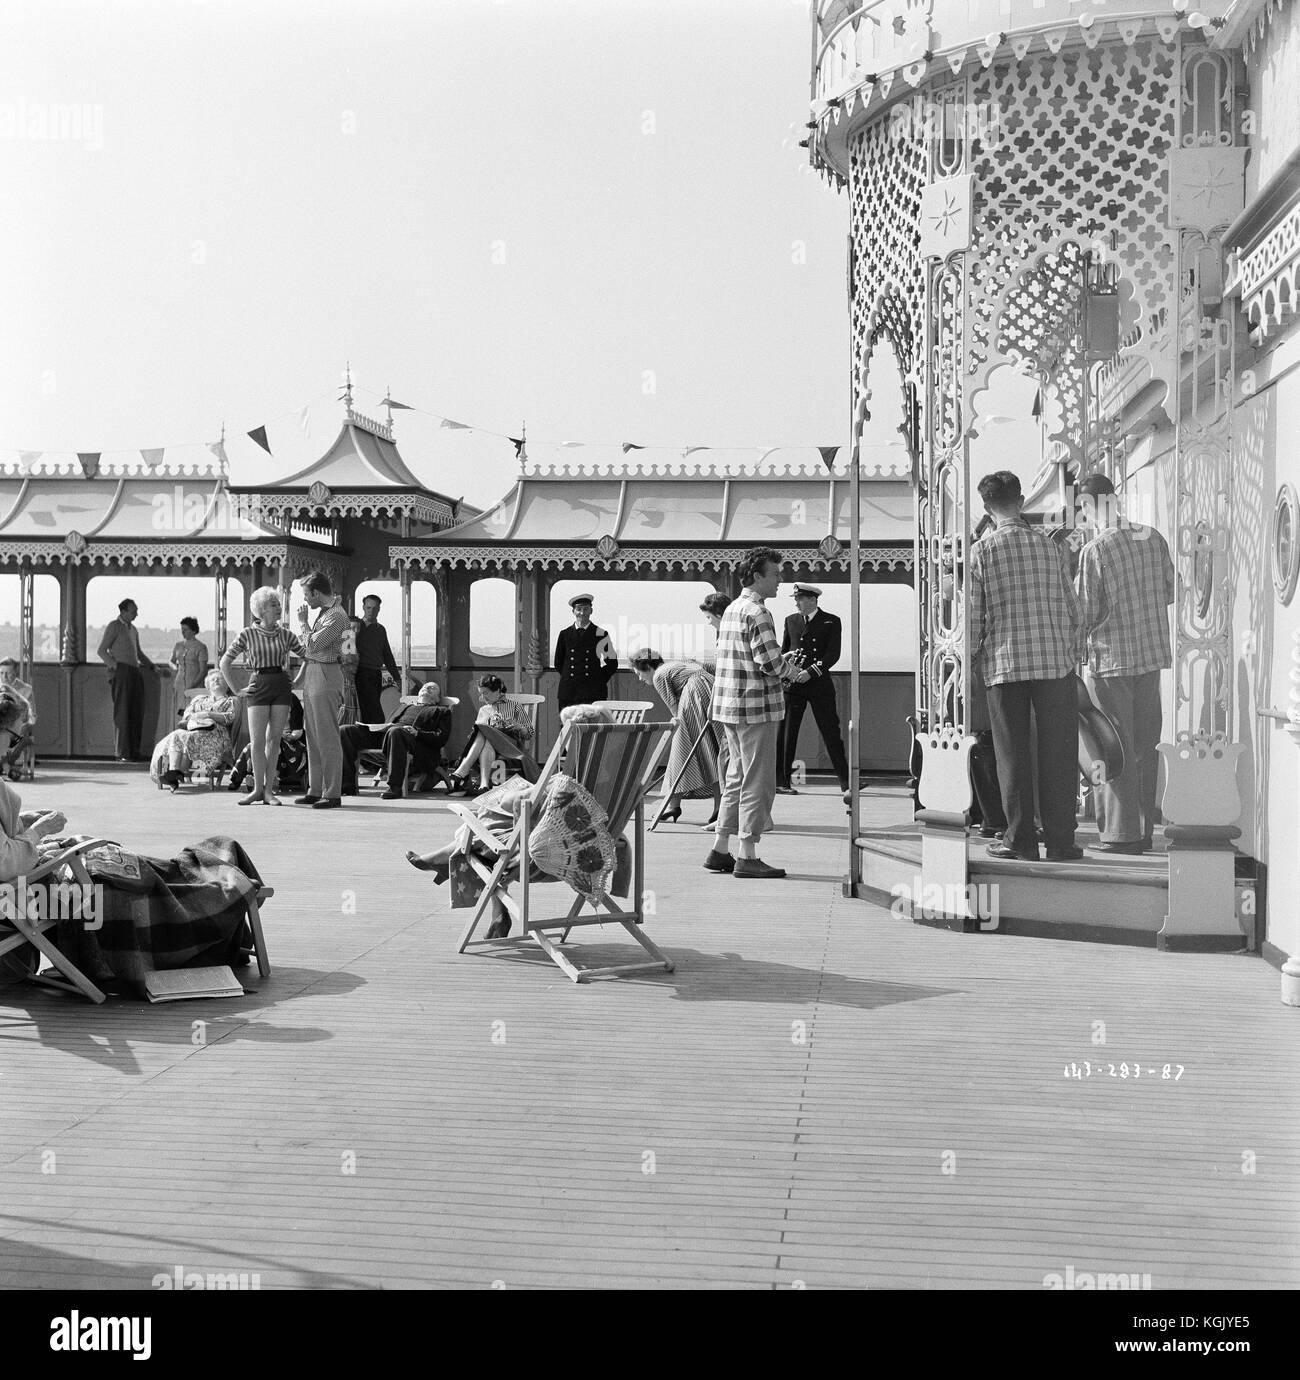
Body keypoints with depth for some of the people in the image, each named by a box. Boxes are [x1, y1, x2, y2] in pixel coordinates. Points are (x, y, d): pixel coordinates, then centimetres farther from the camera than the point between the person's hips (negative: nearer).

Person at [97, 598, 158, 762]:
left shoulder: (133, 629, 22)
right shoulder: (114, 626, -2)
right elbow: (101, 650, -6)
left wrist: (153, 667, 23)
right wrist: (115, 666, -17)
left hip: (134, 672, 8)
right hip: (121, 672, -8)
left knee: (137, 712, 5)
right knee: (122, 712, -8)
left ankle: (134, 751, 10)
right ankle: (122, 753, -7)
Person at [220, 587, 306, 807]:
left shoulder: (285, 635, 7)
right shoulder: (248, 634, 0)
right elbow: (225, 663, 5)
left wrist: (298, 680, 9)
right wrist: (237, 690, 2)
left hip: (282, 687, 2)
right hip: (258, 687, -2)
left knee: (274, 740, 2)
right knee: (257, 741, -6)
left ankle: (269, 789, 6)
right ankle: (258, 788, 3)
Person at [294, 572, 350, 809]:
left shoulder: (337, 616, -15)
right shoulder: (323, 611, 14)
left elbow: (312, 645, -17)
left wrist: (302, 621, -8)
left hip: (326, 676, -10)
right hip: (312, 674, 10)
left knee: (327, 738, -7)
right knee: (313, 737, 12)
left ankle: (332, 794, -4)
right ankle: (315, 790, 17)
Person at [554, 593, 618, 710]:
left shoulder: (601, 634, 4)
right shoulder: (565, 634, 9)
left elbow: (612, 663, 10)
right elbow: (558, 663, 19)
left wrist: (599, 680, 5)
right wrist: (568, 677, 12)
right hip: (568, 693, 2)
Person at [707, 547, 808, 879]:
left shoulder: (732, 609, 15)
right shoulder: (756, 612, -15)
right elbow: (771, 662, -19)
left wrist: (784, 664, 16)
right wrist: (797, 673, -1)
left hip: (729, 706, 10)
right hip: (756, 707, -10)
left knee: (737, 779, 15)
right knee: (758, 783, -3)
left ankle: (720, 851, 18)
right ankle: (748, 857, 0)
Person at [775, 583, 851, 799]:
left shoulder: (831, 622, 4)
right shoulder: (790, 621, 13)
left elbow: (833, 654, -5)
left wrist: (810, 672, -17)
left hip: (819, 683, -2)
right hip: (792, 684, 2)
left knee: (831, 732, -2)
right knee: (786, 732, -1)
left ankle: (846, 783, 2)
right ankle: (781, 781, 5)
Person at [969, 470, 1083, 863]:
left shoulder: (981, 551, -2)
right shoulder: (1049, 545, 5)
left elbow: (973, 615, -4)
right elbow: (1071, 606, 7)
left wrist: (969, 656, 11)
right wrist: (1072, 651, 19)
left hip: (1003, 663, -1)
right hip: (1055, 659, 1)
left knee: (1013, 754, 7)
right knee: (1058, 752, 6)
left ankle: (1020, 840, 10)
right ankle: (1060, 841, 6)